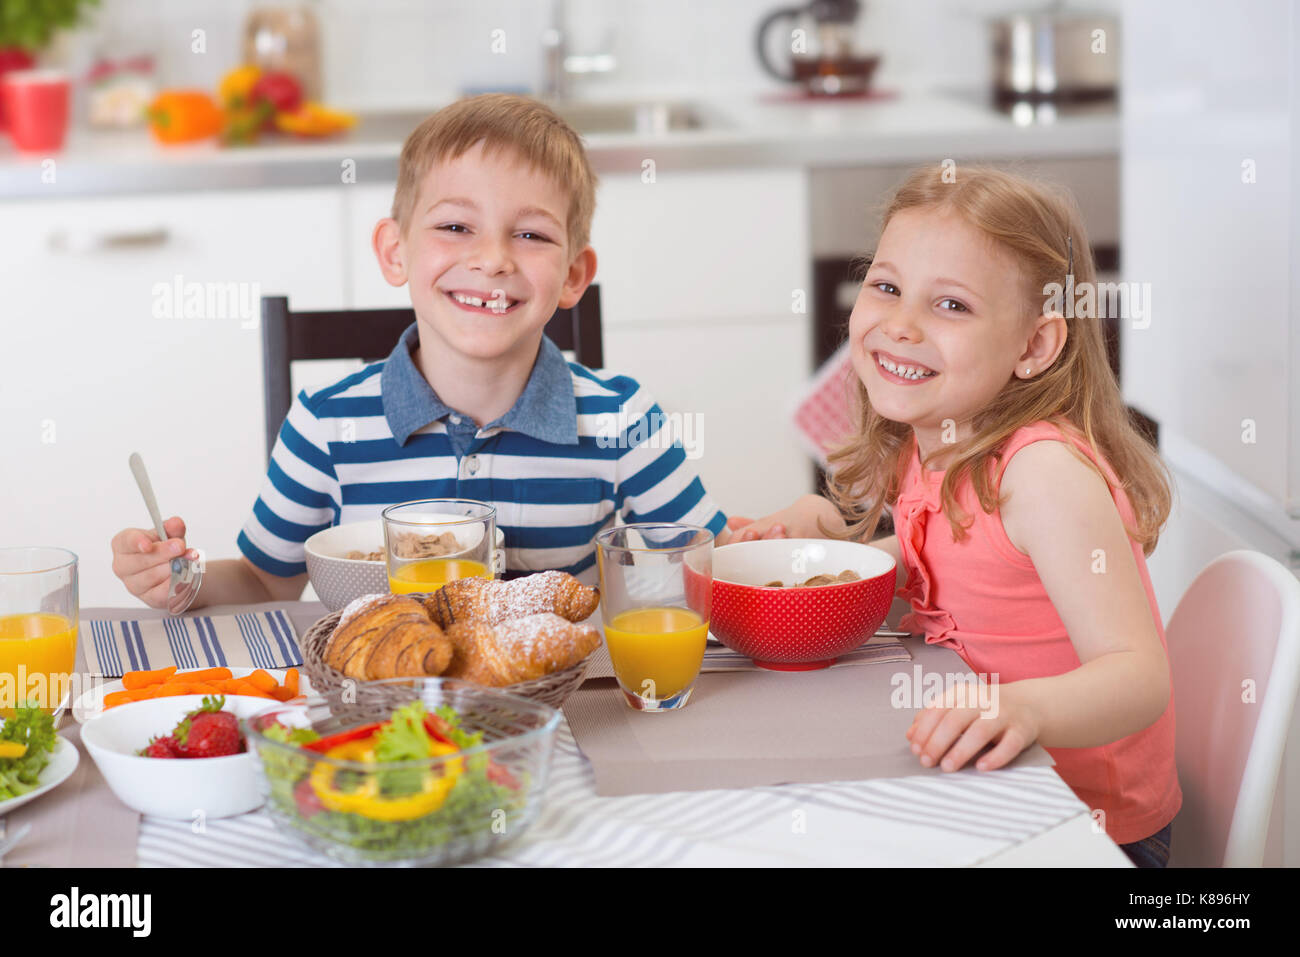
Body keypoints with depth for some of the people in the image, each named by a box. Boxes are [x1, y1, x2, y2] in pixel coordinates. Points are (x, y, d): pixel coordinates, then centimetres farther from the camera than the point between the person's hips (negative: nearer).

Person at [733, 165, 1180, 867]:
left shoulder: (1045, 471, -23)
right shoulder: (925, 449, 1)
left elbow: (1140, 676, -27)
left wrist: (1026, 705, -46)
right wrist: (828, 533, 5)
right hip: (991, 793, 7)